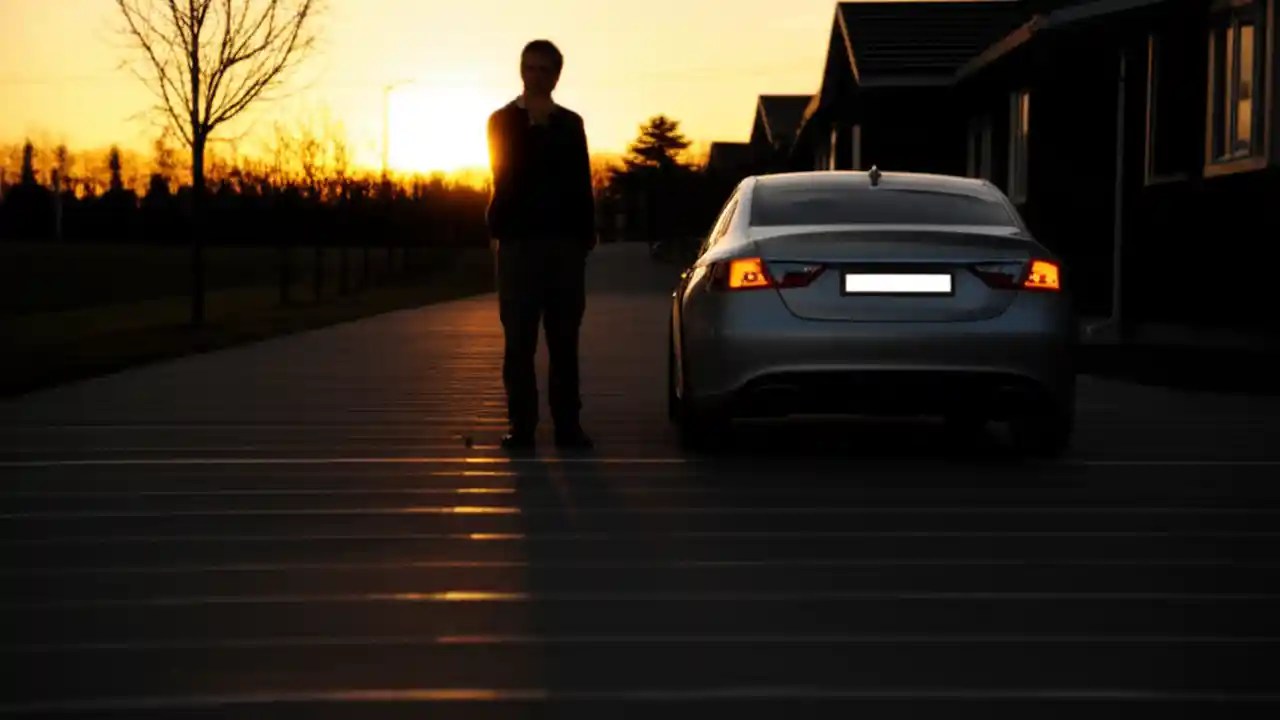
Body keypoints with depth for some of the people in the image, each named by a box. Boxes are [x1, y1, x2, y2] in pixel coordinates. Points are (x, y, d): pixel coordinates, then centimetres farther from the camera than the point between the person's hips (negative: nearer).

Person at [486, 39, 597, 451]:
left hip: (564, 241, 2)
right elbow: (506, 172, -4)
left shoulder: (570, 123, 13)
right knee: (519, 339, -3)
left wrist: (587, 234, 3)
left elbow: (581, 184, 11)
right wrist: (537, 127, -7)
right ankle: (521, 424, -1)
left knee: (564, 338, 1)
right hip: (519, 240, -2)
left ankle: (567, 423, 2)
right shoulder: (503, 121, 8)